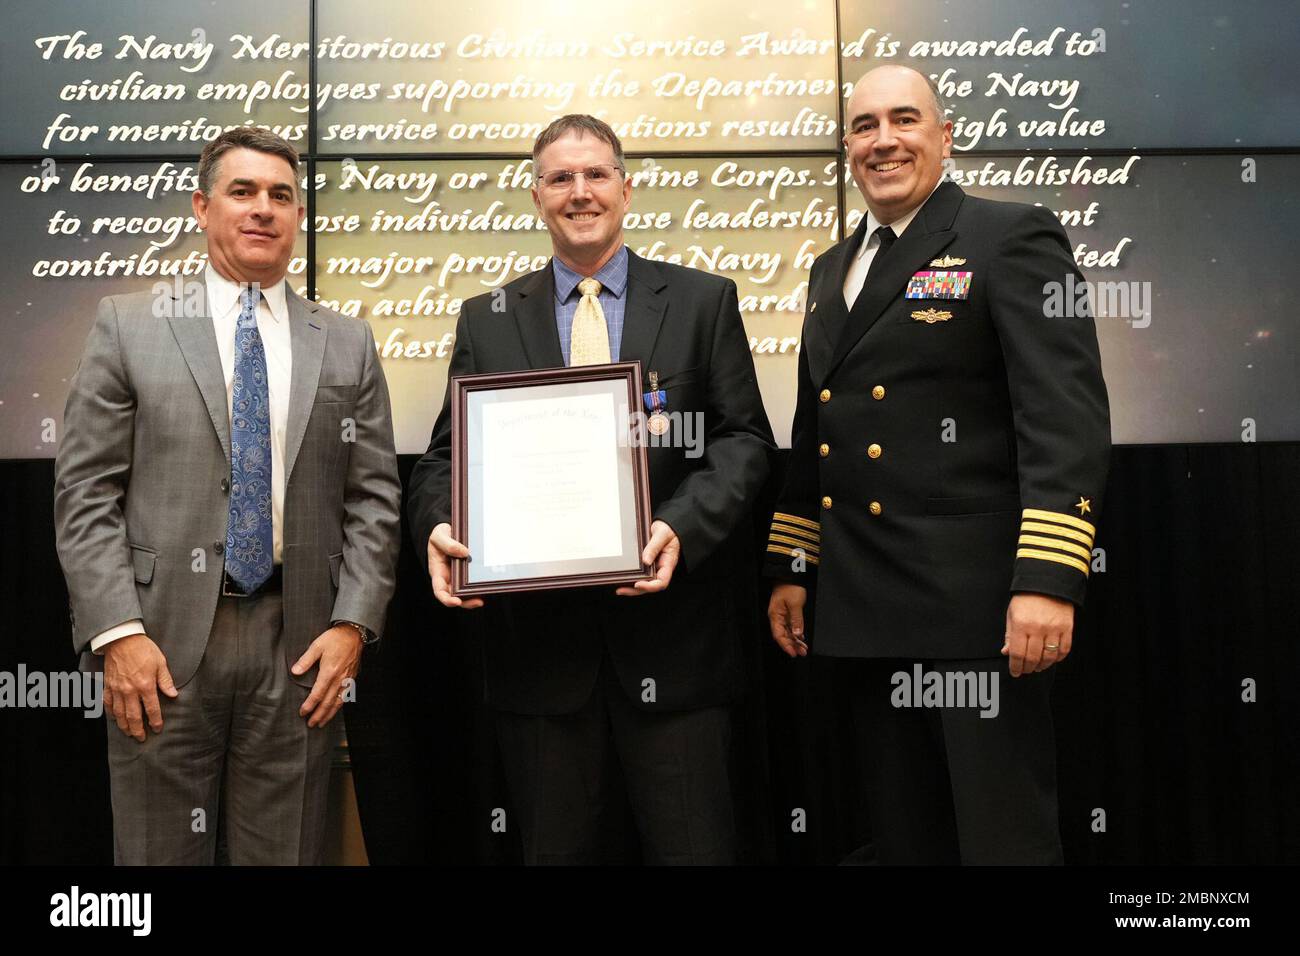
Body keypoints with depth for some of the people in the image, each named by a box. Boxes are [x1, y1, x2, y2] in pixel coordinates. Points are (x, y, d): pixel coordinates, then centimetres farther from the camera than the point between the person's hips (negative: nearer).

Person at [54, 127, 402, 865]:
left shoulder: (348, 344, 9)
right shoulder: (129, 326, 4)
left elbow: (375, 498, 5)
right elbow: (86, 493, 0)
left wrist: (352, 624, -5)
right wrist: (118, 633, -10)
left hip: (300, 644, 1)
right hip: (164, 639, -1)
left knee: (286, 851, 10)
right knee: (161, 851, 9)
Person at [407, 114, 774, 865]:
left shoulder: (704, 301, 6)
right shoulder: (487, 320, 11)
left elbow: (744, 438, 1)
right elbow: (447, 456, 8)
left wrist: (682, 526, -17)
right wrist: (439, 526, -13)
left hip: (672, 629, -1)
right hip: (537, 632, 2)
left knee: (694, 845, 7)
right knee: (555, 849, 13)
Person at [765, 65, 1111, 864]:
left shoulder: (1014, 238, -4)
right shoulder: (833, 269, 18)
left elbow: (1067, 416, -14)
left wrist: (1046, 581, -22)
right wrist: (790, 568, 16)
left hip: (978, 604, -6)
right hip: (867, 610, 7)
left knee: (1003, 832, 3)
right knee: (903, 834, 16)